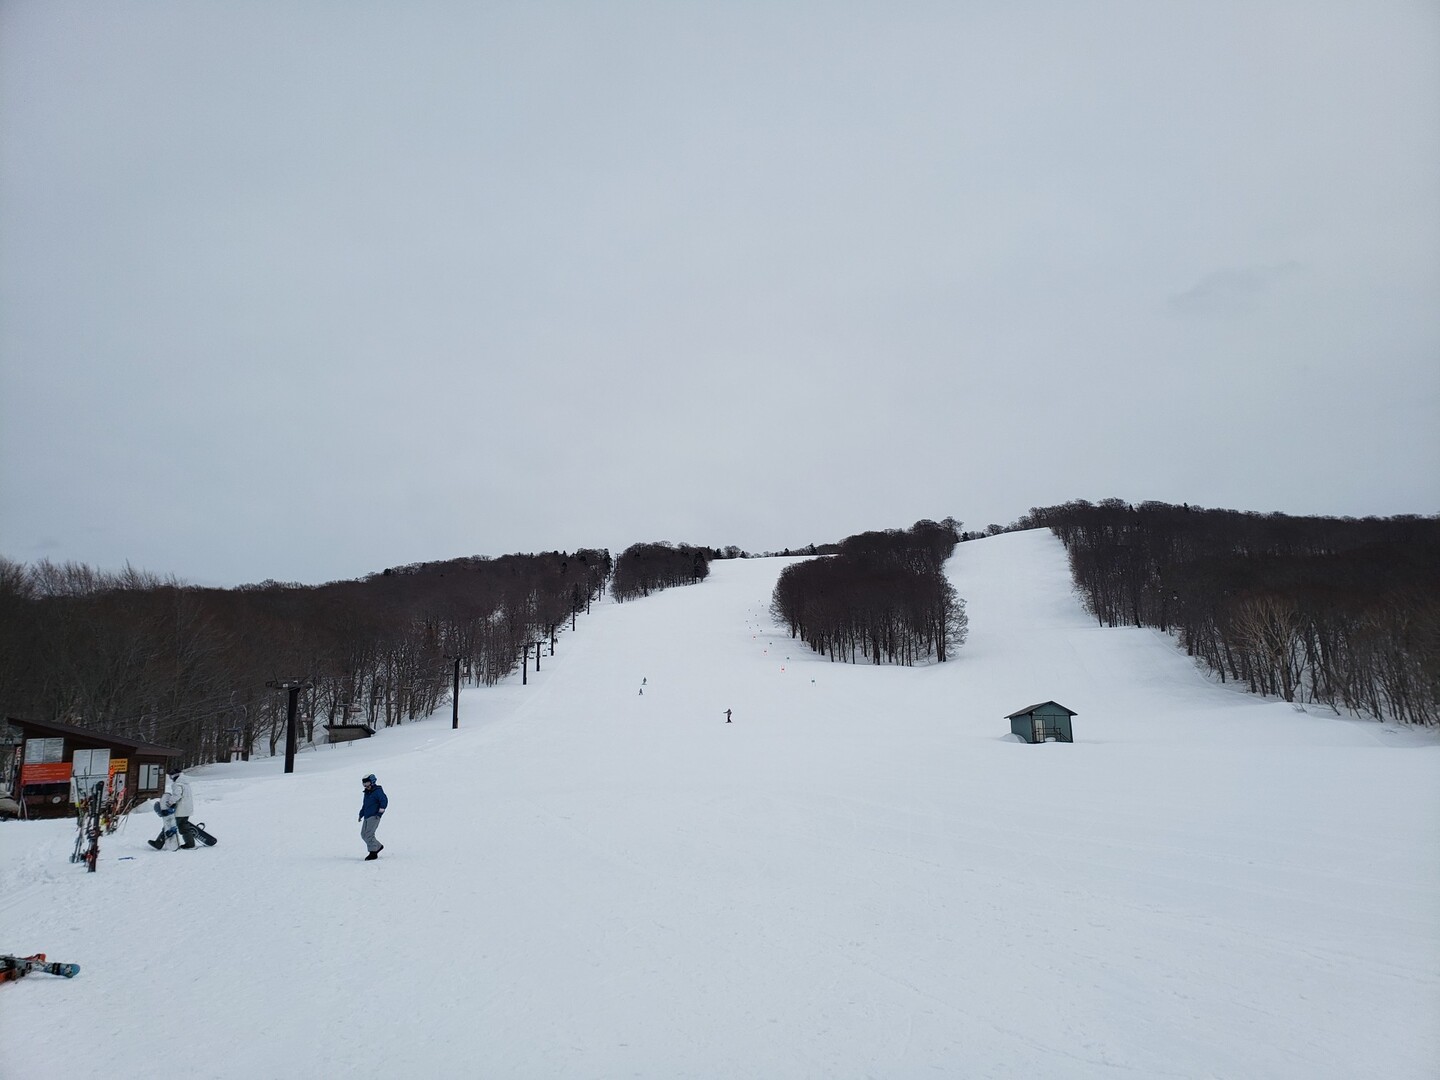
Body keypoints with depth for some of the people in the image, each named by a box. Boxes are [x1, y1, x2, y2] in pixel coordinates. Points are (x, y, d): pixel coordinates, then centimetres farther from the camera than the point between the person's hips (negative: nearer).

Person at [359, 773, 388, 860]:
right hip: (367, 817, 9)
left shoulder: (378, 791, -7)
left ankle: (373, 853, -6)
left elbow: (384, 800, -19)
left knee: (369, 834, -13)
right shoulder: (367, 793, 18)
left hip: (374, 816, -9)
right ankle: (378, 846, 21)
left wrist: (381, 810, -30)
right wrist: (361, 815, 28)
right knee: (363, 834, 7)